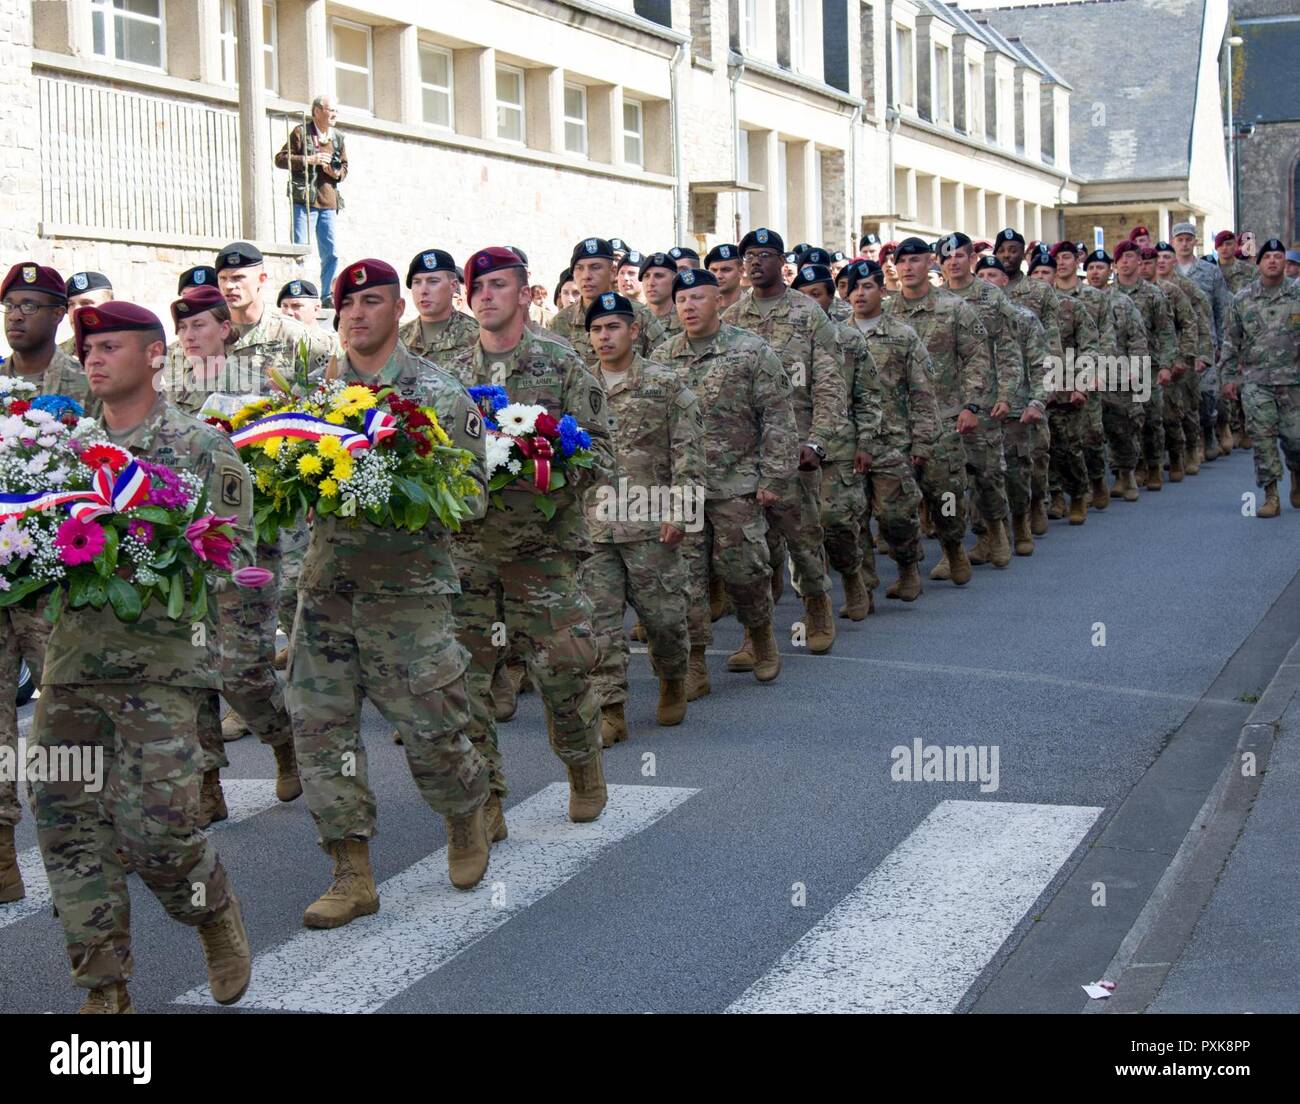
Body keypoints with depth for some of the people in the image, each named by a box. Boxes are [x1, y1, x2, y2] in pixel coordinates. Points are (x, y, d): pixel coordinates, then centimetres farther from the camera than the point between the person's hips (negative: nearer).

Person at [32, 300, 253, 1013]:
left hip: (159, 665, -5)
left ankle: (214, 911, 20)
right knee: (67, 825, 2)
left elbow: (232, 552, -5)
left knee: (153, 825, -11)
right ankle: (104, 986, 12)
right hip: (70, 660, 5)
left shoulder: (200, 447, 0)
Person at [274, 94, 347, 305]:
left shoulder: (338, 139, 16)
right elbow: (280, 159, -3)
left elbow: (344, 167, 23)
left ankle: (327, 297, 13)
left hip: (328, 202, 5)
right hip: (304, 201, -5)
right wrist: (308, 160, -14)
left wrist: (336, 173, -1)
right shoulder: (301, 132, 0)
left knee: (331, 253, 5)